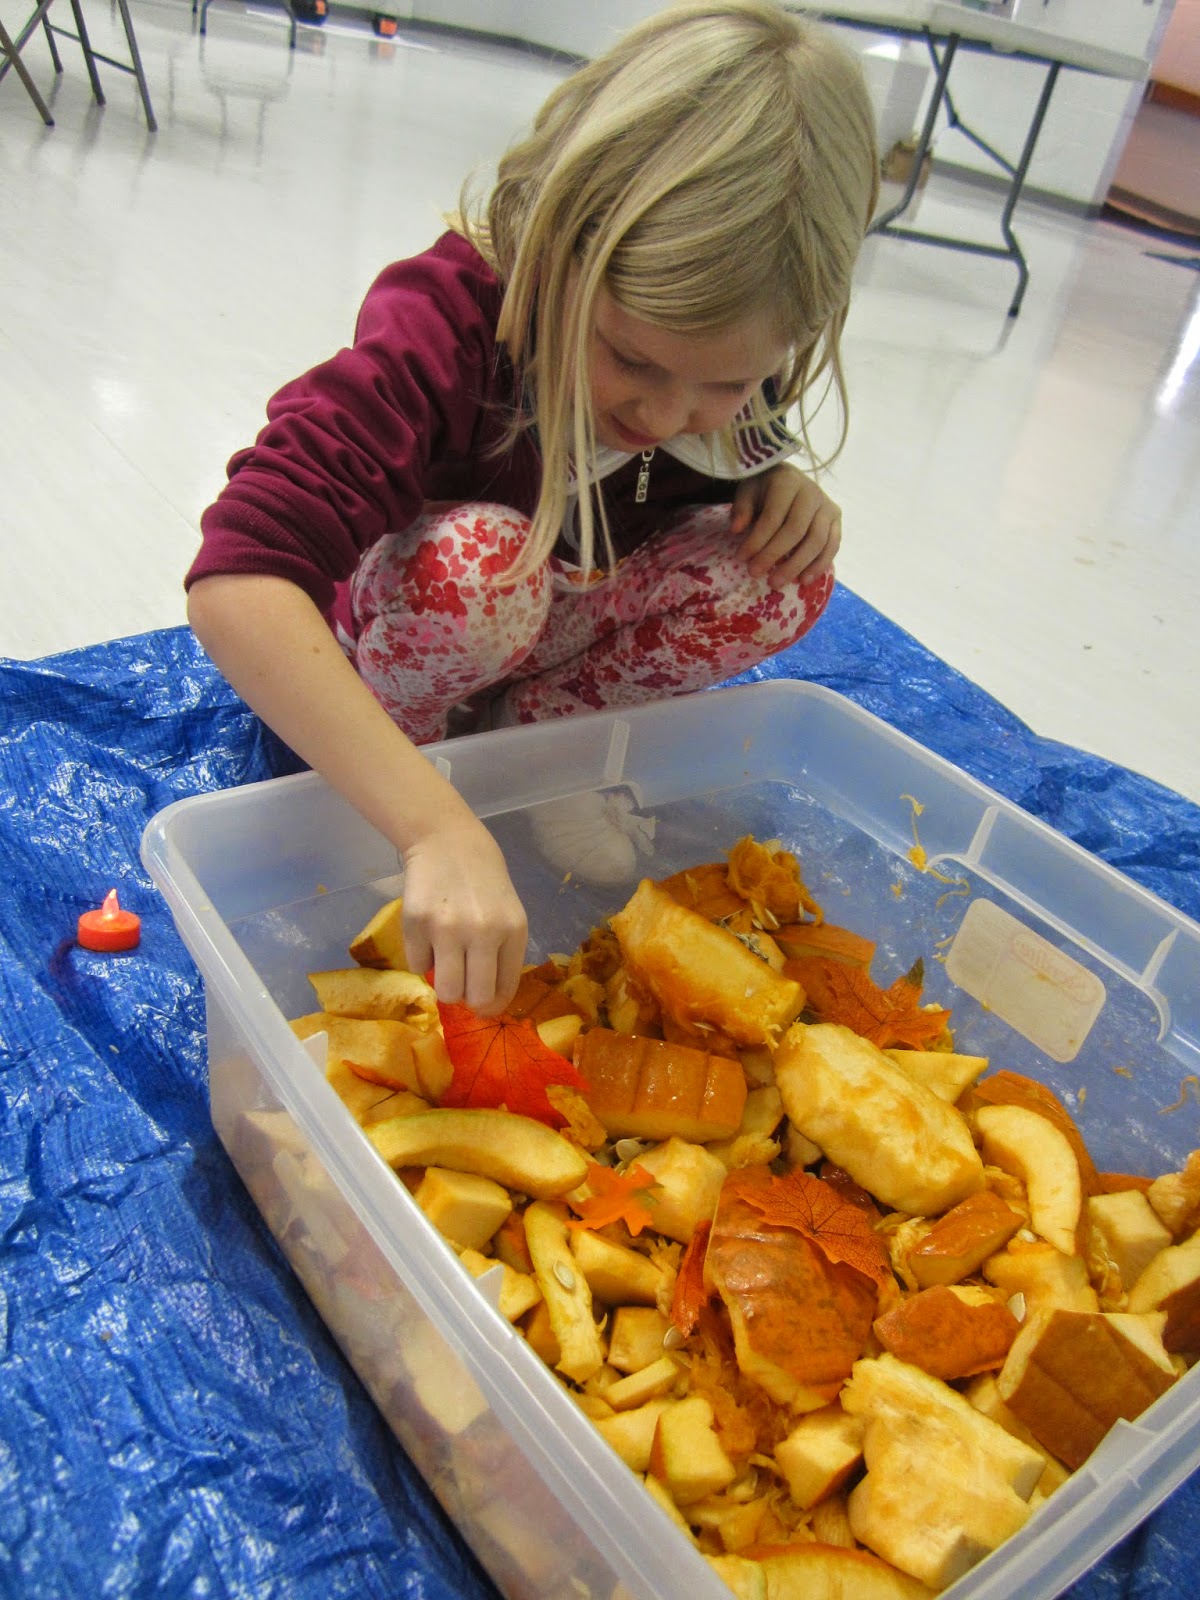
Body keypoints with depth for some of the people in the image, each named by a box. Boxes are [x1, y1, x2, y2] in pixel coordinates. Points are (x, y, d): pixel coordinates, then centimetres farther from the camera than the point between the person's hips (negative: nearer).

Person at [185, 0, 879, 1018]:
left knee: (785, 575, -18)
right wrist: (439, 828, -58)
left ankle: (519, 726, -3)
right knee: (477, 560, -38)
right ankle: (411, 739, -6)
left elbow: (741, 467, 7)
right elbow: (235, 584, -48)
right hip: (378, 621, -4)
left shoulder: (732, 345, -17)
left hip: (564, 613, 5)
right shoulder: (448, 324, -35)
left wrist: (785, 488, -19)